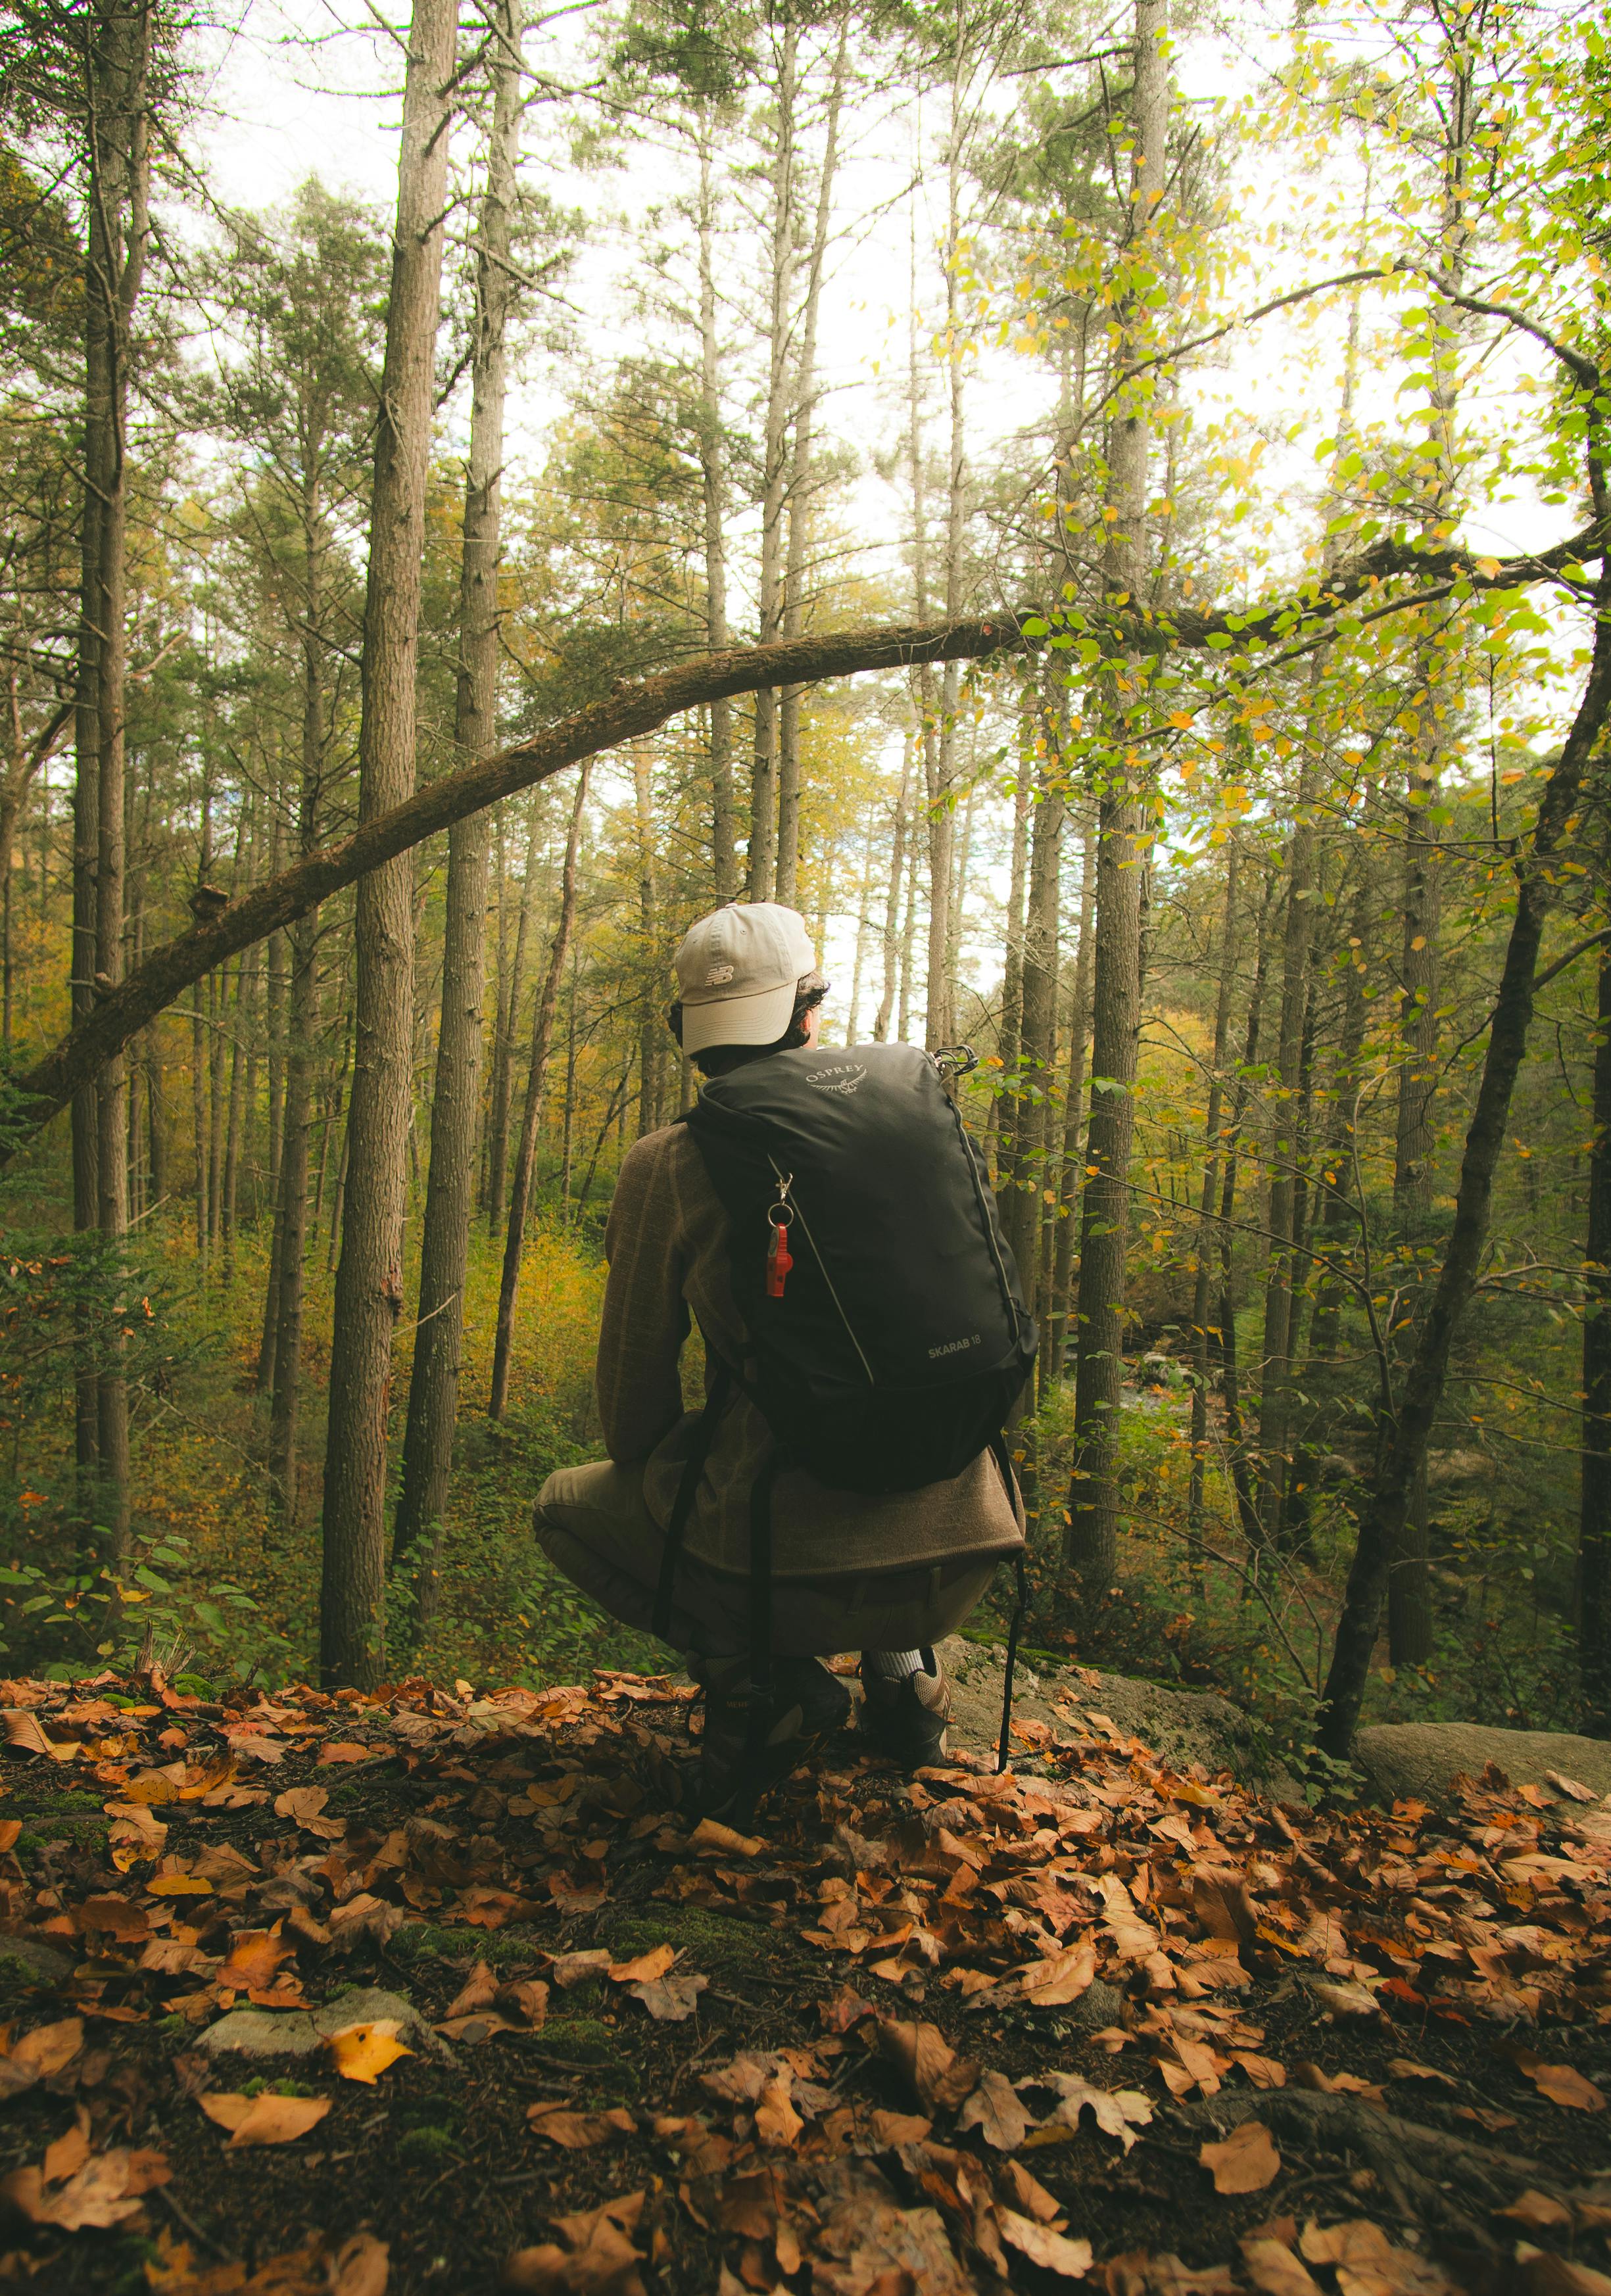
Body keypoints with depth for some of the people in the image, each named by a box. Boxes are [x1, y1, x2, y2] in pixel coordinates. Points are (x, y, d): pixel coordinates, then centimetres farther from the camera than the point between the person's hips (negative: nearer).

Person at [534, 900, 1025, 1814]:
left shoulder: (668, 1166, -5)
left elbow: (635, 1405, 3)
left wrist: (659, 1481, 26)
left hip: (796, 1563, -4)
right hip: (963, 1554, 5)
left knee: (568, 1505, 23)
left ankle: (757, 1676, 6)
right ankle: (903, 1668, 21)